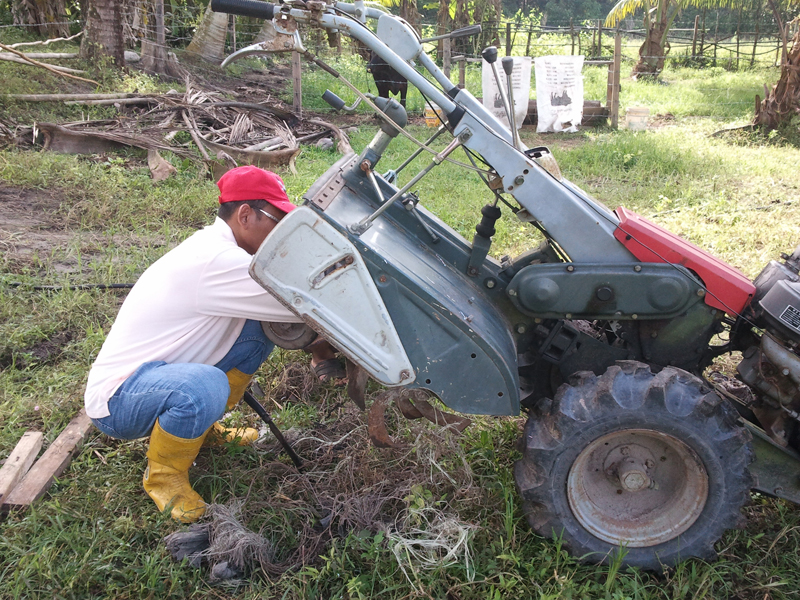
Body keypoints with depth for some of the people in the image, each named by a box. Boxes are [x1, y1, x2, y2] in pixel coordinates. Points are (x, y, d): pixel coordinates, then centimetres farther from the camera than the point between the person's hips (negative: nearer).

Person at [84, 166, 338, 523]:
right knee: (205, 388, -39)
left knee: (259, 328, -1)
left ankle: (203, 429, 14)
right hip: (116, 400, -9)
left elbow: (278, 308, 9)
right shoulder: (215, 260, -27)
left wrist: (317, 342, -5)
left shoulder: (218, 246, 4)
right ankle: (164, 476, -8)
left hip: (162, 371, 9)